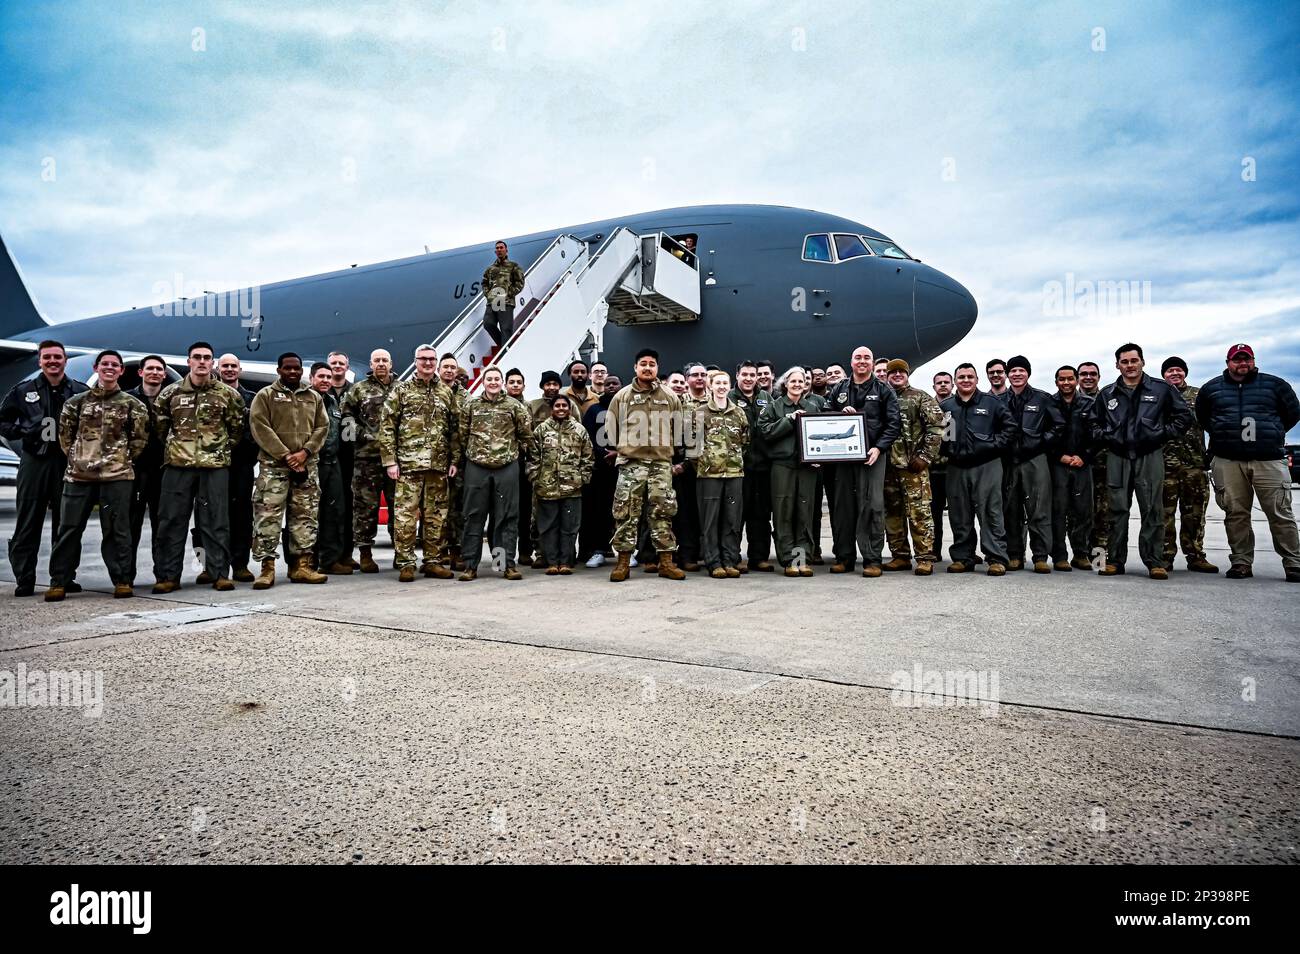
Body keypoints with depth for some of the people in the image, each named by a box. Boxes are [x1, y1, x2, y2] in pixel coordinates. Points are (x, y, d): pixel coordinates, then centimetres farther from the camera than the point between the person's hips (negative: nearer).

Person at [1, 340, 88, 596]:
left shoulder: (81, 392, 5)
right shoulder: (22, 391, 7)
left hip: (68, 462, 0)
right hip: (34, 462, 0)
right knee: (28, 522, 1)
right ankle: (24, 580, 8)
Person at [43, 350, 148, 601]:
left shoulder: (131, 404, 5)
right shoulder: (77, 401, 10)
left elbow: (140, 437, 7)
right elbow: (65, 433, 14)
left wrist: (123, 458, 4)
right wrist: (76, 457, 8)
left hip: (117, 475, -2)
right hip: (78, 474, 2)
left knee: (116, 529, 1)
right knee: (69, 527, 4)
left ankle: (122, 581, 7)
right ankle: (59, 581, 12)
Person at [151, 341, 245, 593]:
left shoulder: (228, 394, 3)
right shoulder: (170, 393, 5)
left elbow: (237, 426, 12)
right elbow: (159, 424, 15)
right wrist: (174, 446, 12)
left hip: (215, 465, -1)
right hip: (178, 465, 1)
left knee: (216, 521, 2)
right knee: (171, 521, 2)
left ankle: (219, 574, 8)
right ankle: (168, 575, 10)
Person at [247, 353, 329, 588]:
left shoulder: (314, 397, 16)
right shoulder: (265, 396, 5)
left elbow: (322, 427, 8)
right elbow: (260, 428, -5)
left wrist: (305, 451, -9)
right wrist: (285, 455, -14)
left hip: (308, 465, 4)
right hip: (273, 465, -3)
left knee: (306, 516, 4)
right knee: (268, 516, -7)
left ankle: (301, 566, 10)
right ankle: (267, 568, -2)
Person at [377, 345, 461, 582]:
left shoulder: (446, 392, 13)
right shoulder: (401, 390, 3)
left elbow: (454, 429, 15)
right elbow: (386, 426, -1)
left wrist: (454, 459, 8)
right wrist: (390, 460, -7)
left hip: (438, 465, 4)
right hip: (408, 463, -3)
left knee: (436, 514, 7)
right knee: (405, 514, -4)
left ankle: (434, 560, 16)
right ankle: (406, 563, 3)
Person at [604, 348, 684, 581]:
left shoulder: (670, 397, 10)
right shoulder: (622, 397, 6)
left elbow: (679, 430, 15)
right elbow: (610, 430, 11)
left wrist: (676, 457, 12)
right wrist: (618, 452, 9)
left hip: (661, 463, 1)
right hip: (630, 463, -1)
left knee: (662, 513, 3)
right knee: (626, 513, -1)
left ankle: (666, 562, 9)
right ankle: (623, 561, 7)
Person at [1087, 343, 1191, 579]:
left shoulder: (1161, 389, 7)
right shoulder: (1107, 394, 13)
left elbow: (1183, 415, 10)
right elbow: (1093, 421, 25)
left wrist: (1164, 434, -1)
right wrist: (1105, 437, 9)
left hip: (1150, 456, -2)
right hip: (1117, 457, 2)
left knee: (1153, 510, -4)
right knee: (1118, 510, 2)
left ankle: (1155, 562, 0)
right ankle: (1115, 560, 7)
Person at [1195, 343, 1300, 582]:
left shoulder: (1275, 384, 9)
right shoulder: (1211, 388, 11)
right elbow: (1202, 417, 23)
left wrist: (1270, 434, 12)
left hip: (1269, 460, -1)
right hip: (1228, 461, 1)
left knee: (1280, 514, -3)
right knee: (1235, 514, 2)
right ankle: (1241, 563, 9)